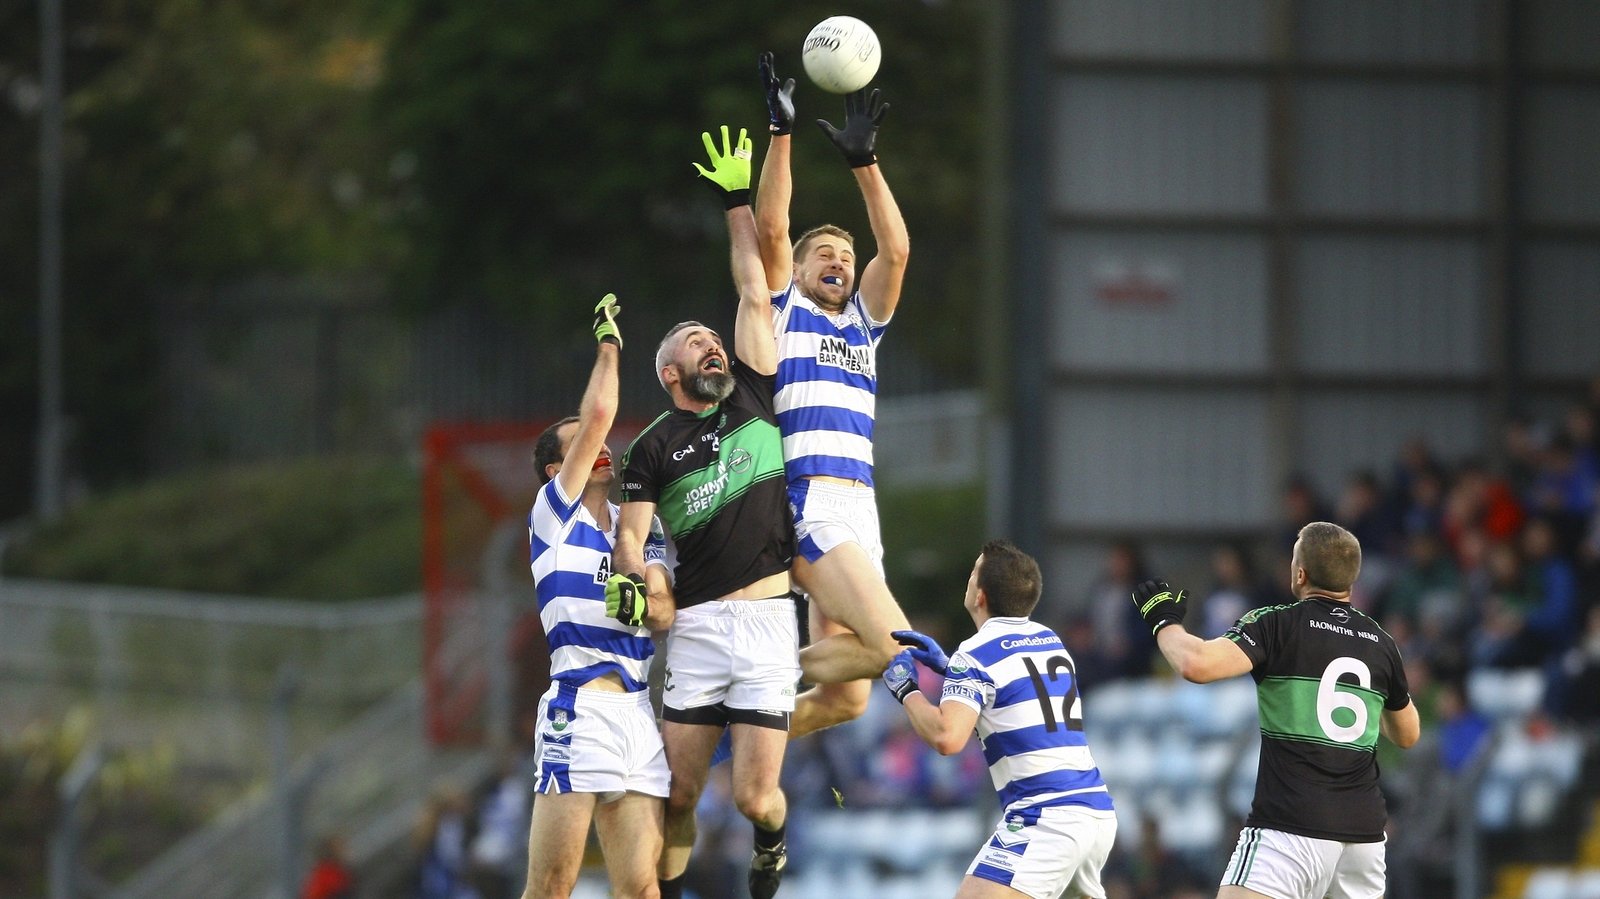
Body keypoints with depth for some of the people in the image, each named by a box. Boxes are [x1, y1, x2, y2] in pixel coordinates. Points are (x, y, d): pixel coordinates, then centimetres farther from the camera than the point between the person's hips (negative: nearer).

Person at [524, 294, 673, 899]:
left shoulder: (639, 528, 22)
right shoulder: (554, 515, 7)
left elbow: (666, 615, 10)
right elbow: (598, 417, -3)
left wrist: (655, 596, -12)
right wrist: (609, 345, 8)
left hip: (639, 710, 5)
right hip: (578, 706, -5)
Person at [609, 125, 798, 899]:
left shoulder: (753, 397, 12)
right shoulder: (656, 447, 6)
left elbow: (754, 293, 11)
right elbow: (631, 532, 0)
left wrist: (738, 200, 13)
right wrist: (630, 581, -21)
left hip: (767, 623, 1)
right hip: (697, 626, -1)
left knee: (754, 795, -5)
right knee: (677, 792, -3)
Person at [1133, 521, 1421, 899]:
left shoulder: (1276, 625, -6)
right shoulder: (1381, 643, 11)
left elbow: (1197, 665, -20)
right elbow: (1408, 736, 24)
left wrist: (1164, 622, 1)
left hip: (1291, 827, -6)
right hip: (1363, 826, 6)